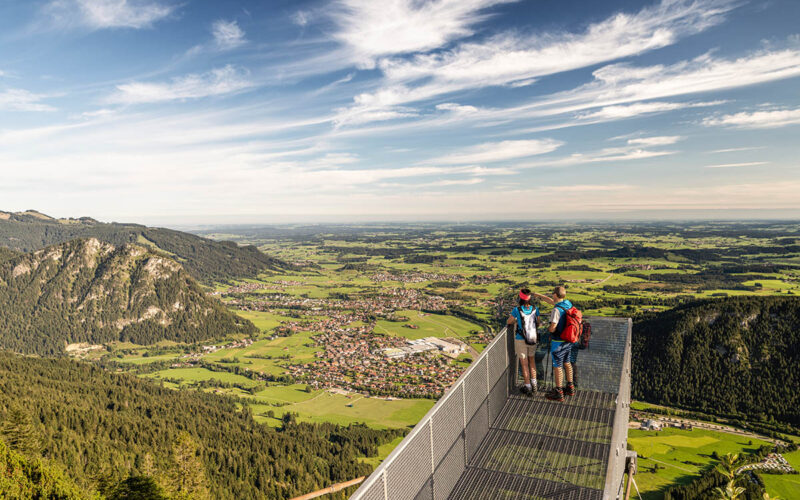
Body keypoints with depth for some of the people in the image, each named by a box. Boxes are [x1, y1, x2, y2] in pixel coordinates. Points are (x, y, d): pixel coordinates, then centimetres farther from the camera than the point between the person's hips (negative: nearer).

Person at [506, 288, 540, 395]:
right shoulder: (535, 309, -10)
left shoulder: (517, 310, -20)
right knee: (532, 361, 25)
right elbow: (538, 324, 5)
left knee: (524, 364, 11)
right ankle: (534, 384, 31)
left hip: (521, 340, -3)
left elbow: (509, 322, -3)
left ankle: (528, 387, 21)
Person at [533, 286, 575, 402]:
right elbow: (551, 301, 16)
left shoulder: (557, 310, -25)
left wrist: (548, 329, -3)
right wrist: (539, 295, 23)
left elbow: (553, 328, -26)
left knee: (557, 366, 3)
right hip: (568, 340, 8)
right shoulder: (568, 304, 0)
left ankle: (558, 392, 12)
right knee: (567, 363, 21)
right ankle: (570, 387, 33)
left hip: (558, 342, -8)